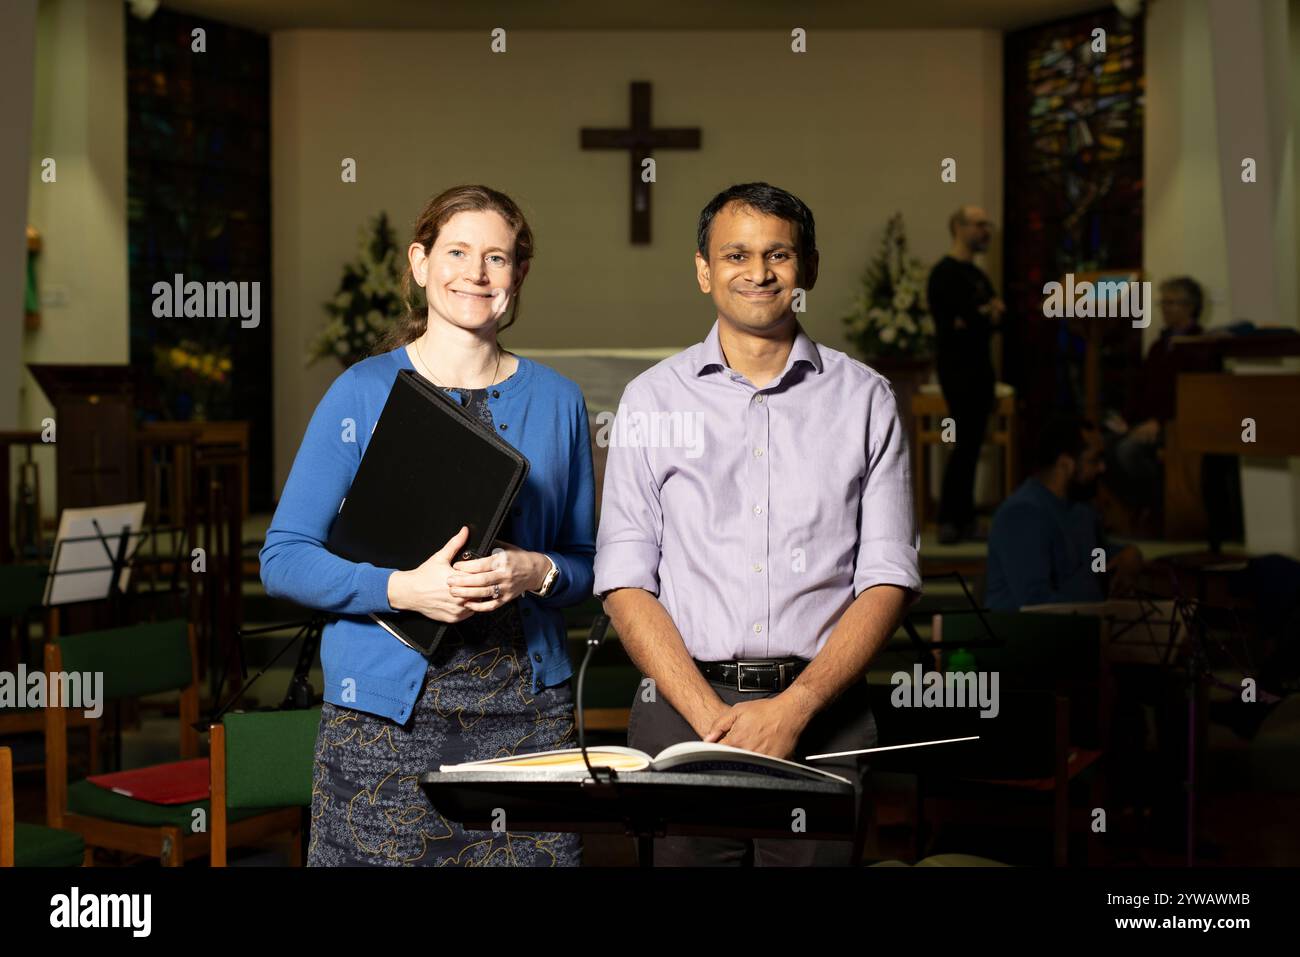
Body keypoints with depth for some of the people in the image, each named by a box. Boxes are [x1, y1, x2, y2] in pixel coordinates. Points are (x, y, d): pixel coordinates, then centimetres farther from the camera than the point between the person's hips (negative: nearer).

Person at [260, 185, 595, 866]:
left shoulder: (557, 401, 10)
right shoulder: (363, 391, 2)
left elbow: (585, 561, 14)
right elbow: (284, 559, -1)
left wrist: (536, 573, -8)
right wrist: (403, 588, -16)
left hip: (527, 710, 2)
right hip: (386, 713, -2)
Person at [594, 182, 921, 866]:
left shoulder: (863, 398, 7)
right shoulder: (653, 398, 8)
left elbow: (888, 578, 2)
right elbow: (625, 581, 2)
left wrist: (794, 707, -11)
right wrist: (711, 715, -10)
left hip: (821, 713, 0)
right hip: (684, 706, 0)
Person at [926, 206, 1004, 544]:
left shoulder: (978, 275, 17)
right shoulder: (944, 273, -10)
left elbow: (996, 319, 16)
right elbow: (948, 323, -19)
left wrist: (976, 319, -6)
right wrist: (985, 315, -6)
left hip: (979, 368, 8)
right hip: (957, 369, -8)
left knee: (971, 444, 8)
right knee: (966, 443, -10)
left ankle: (963, 520, 12)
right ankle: (949, 521, -5)